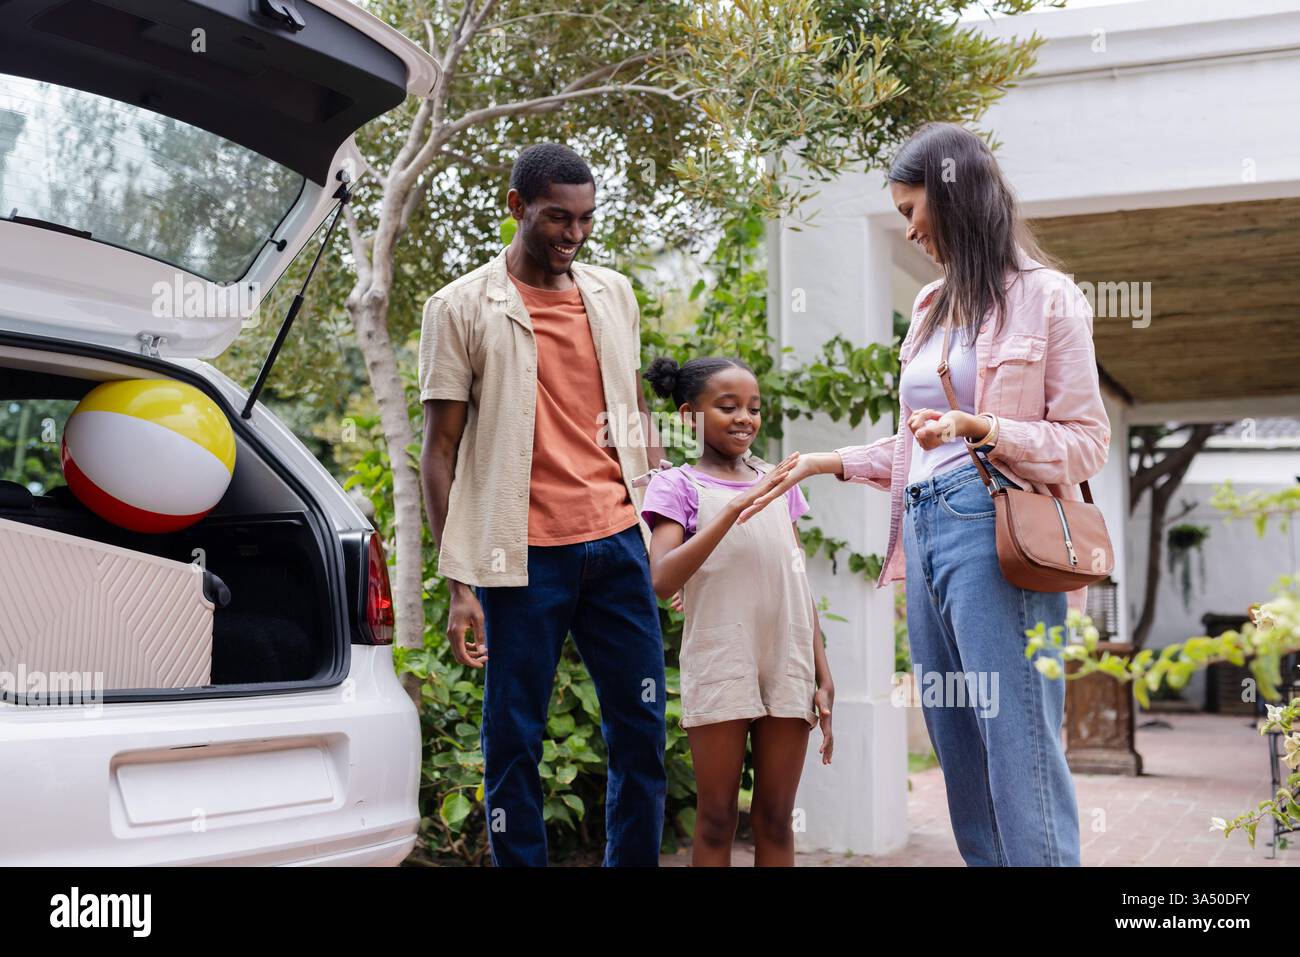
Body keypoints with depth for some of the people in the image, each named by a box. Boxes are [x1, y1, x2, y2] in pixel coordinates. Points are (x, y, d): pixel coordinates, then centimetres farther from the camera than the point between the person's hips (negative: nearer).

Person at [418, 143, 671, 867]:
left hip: (618, 543, 4)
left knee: (643, 733, 7)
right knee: (515, 742, 2)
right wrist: (458, 583, -7)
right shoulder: (463, 307, -1)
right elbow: (440, 451, -1)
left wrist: (658, 528, 12)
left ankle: (635, 861, 20)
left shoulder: (615, 295, 12)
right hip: (525, 556, -4)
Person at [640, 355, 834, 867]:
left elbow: (799, 583, 15)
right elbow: (662, 579, -15)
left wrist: (823, 676, 11)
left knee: (776, 819, 8)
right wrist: (737, 506, -21)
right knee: (716, 820, 4)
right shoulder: (679, 485, 0)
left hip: (788, 669, 4)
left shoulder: (777, 480, 14)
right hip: (720, 668, -4)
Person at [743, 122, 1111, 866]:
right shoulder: (933, 306, 19)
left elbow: (1087, 442, -5)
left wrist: (981, 429, -18)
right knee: (961, 761, 7)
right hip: (926, 534, 7)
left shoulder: (1045, 298, -1)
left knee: (1019, 757, -8)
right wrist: (830, 463, 20)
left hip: (996, 537, -7)